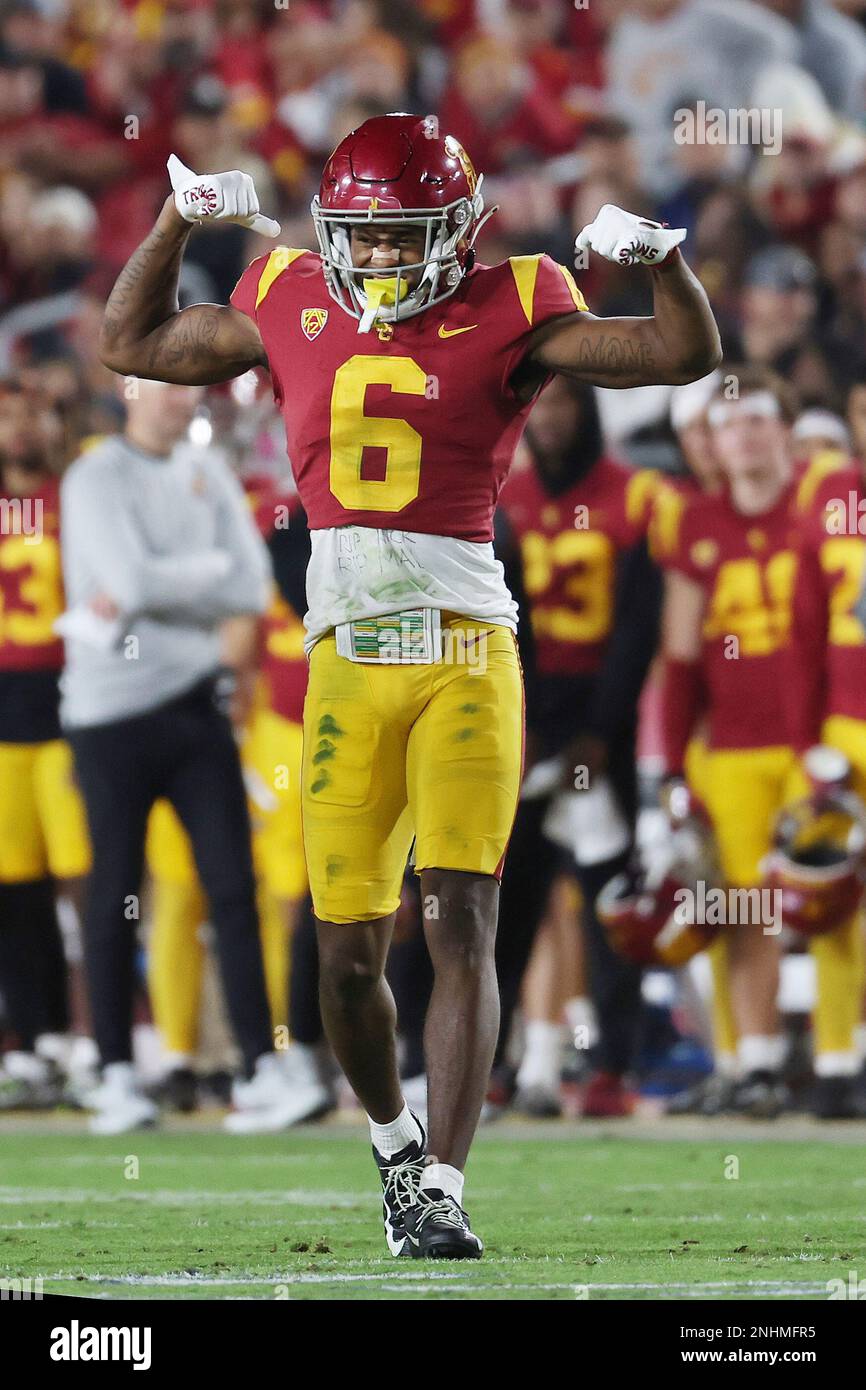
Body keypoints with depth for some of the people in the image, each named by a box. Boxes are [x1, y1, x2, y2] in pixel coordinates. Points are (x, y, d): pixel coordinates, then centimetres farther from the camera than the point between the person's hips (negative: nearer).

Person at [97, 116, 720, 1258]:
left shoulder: (507, 316, 2)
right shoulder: (290, 309, 12)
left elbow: (687, 353, 1)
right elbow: (131, 343, 25)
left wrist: (659, 256, -16)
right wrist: (179, 219, 16)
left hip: (465, 656, -3)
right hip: (347, 660, 3)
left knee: (461, 923, -14)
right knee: (349, 953, 5)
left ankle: (441, 1191, -16)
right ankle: (392, 1136, 32)